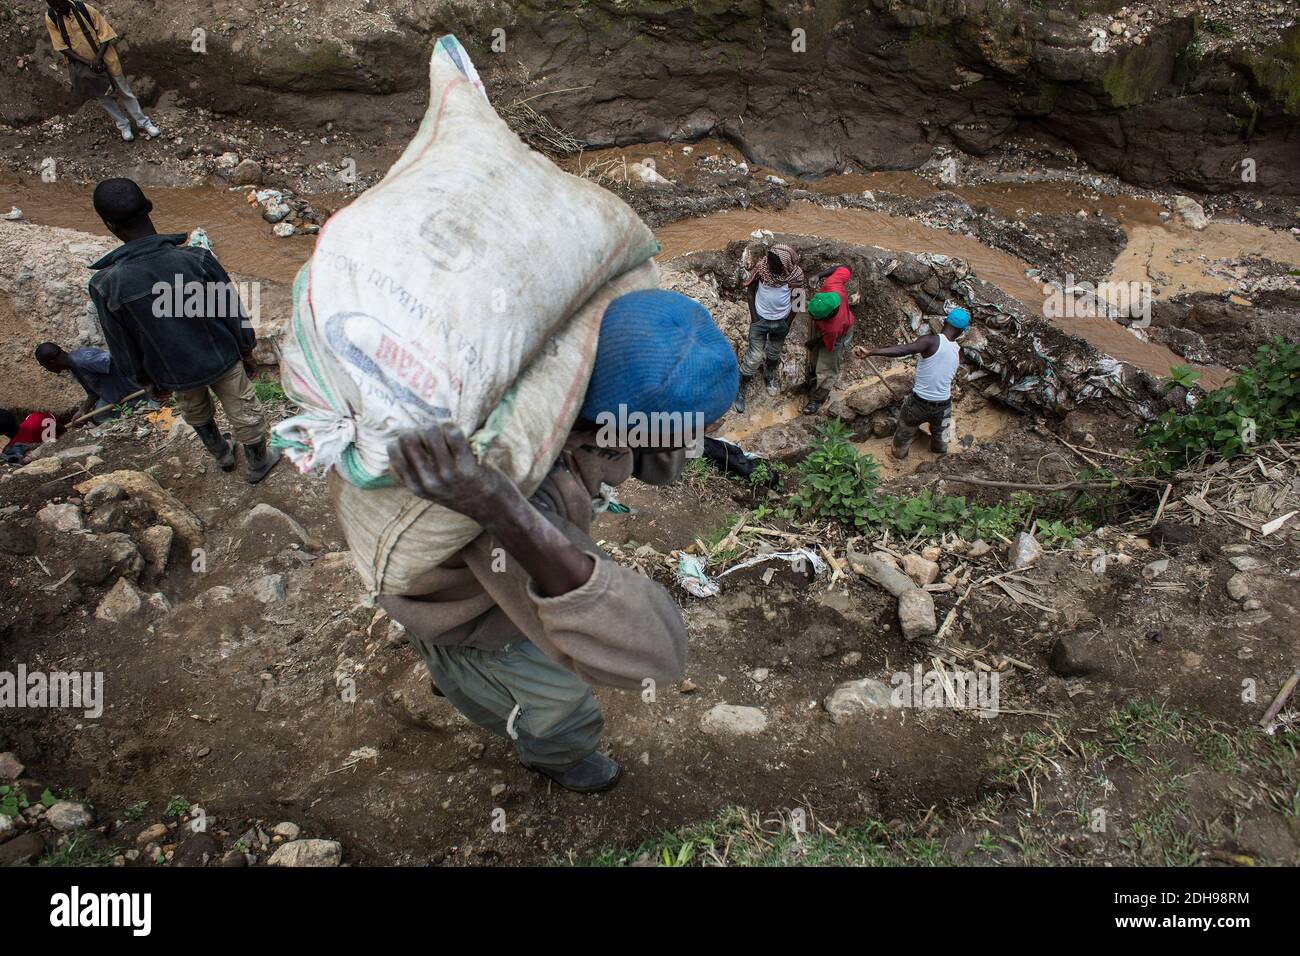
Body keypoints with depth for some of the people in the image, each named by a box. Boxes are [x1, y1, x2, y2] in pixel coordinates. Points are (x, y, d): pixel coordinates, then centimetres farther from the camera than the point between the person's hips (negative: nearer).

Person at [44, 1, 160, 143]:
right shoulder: (51, 19, -12)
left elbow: (105, 35, -13)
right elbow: (62, 48, -10)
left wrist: (97, 59, -23)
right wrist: (89, 63, -20)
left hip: (105, 60, -2)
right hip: (83, 66, 2)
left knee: (125, 93, 9)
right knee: (103, 98, 14)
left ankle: (143, 122, 25)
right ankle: (123, 126, 32)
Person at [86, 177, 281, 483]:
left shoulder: (105, 285, -22)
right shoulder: (196, 259, -25)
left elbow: (123, 347, -8)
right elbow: (233, 311, -12)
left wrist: (146, 380, 11)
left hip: (175, 371, 2)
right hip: (222, 358, -1)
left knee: (196, 413, 32)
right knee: (244, 412, 22)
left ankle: (221, 454, 54)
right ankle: (259, 462, 42)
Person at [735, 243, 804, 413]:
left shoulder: (796, 274, -22)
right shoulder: (762, 267, -23)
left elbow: (796, 300, -8)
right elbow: (750, 290, -9)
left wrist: (788, 323, -5)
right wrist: (753, 316, -11)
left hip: (781, 321, 2)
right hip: (760, 318, -1)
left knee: (774, 354, 23)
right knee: (754, 356, -2)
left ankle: (769, 377, 52)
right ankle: (741, 388, 15)